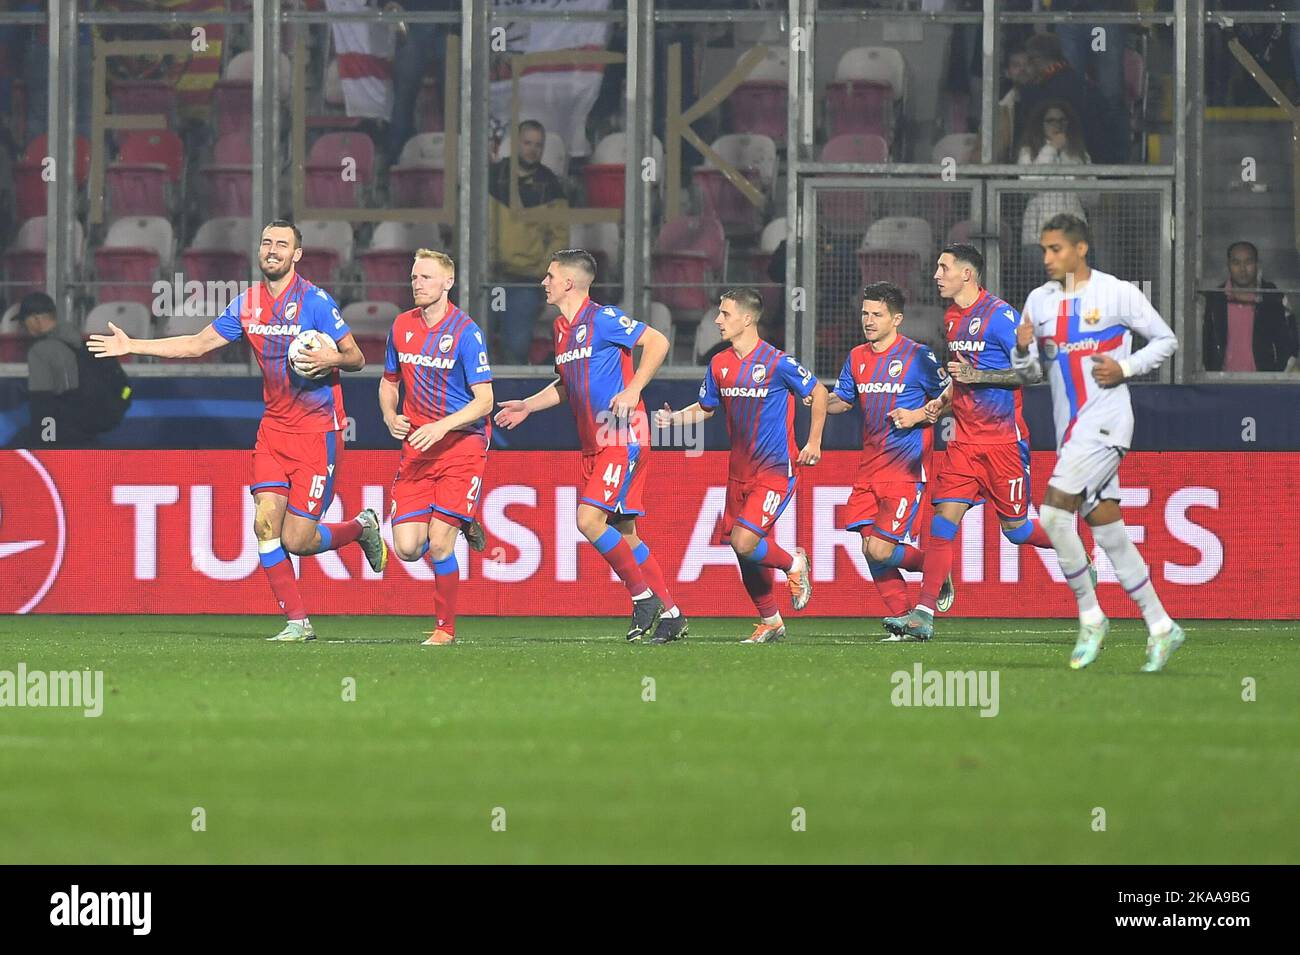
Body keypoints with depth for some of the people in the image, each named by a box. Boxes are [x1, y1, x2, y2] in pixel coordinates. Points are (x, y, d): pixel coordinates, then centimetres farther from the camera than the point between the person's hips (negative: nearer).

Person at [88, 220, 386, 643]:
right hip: (274, 429, 5)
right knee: (266, 522, -9)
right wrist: (132, 346, 13)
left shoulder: (315, 301, -10)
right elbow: (198, 344, 16)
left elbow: (357, 358, -6)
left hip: (318, 431, -5)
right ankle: (297, 621, 0)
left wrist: (332, 359, -28)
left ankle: (360, 527, 21)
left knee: (296, 540, -9)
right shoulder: (247, 304, 7)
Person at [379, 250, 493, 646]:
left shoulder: (465, 332, -11)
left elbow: (484, 401, -12)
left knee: (439, 543, -13)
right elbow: (389, 381, 21)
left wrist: (442, 426, -24)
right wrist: (390, 417, 1)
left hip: (461, 444, -5)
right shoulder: (402, 326, 7)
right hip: (416, 446, 5)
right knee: (407, 548, -7)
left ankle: (445, 628, 3)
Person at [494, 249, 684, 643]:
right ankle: (670, 615, 14)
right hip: (594, 444, 9)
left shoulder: (602, 318, -11)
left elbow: (658, 342, -15)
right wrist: (527, 405, 21)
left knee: (590, 519, -17)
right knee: (622, 532, 8)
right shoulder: (562, 329, 15)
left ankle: (643, 596, -5)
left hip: (622, 437, -9)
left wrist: (633, 391, -21)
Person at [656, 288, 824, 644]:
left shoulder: (777, 363, -13)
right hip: (739, 470, 6)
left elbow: (818, 393, -2)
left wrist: (814, 442, -4)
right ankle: (770, 622, 22)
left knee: (744, 542, -19)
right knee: (745, 554, 6)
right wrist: (674, 418, -1)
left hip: (776, 470, -6)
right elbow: (705, 408, 18)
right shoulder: (719, 365, 5)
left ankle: (794, 565, 10)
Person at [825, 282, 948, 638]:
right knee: (869, 549, -2)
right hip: (870, 467, 6)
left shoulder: (918, 356, -6)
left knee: (880, 550, -14)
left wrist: (918, 416, -16)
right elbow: (842, 401, 23)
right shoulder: (857, 358, 11)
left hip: (906, 469, -6)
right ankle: (901, 618, 9)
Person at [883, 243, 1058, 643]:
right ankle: (924, 614, -12)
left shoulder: (999, 315, -12)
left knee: (1015, 527, 1)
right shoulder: (953, 317, 13)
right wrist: (942, 400, 10)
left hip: (1003, 440, -7)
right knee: (945, 515, -7)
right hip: (965, 440, 7)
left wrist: (977, 376, -21)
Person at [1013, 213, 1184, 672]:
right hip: (1070, 428, 7)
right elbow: (1032, 370, 16)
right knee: (1109, 533, 6)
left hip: (1105, 422, -7)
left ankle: (1090, 616, -8)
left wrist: (1125, 367, -12)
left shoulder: (1118, 293, -6)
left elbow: (1165, 340, 3)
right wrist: (1023, 349, -7)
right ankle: (1161, 628, 14)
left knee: (1054, 510, -19)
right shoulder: (1039, 300, 10)